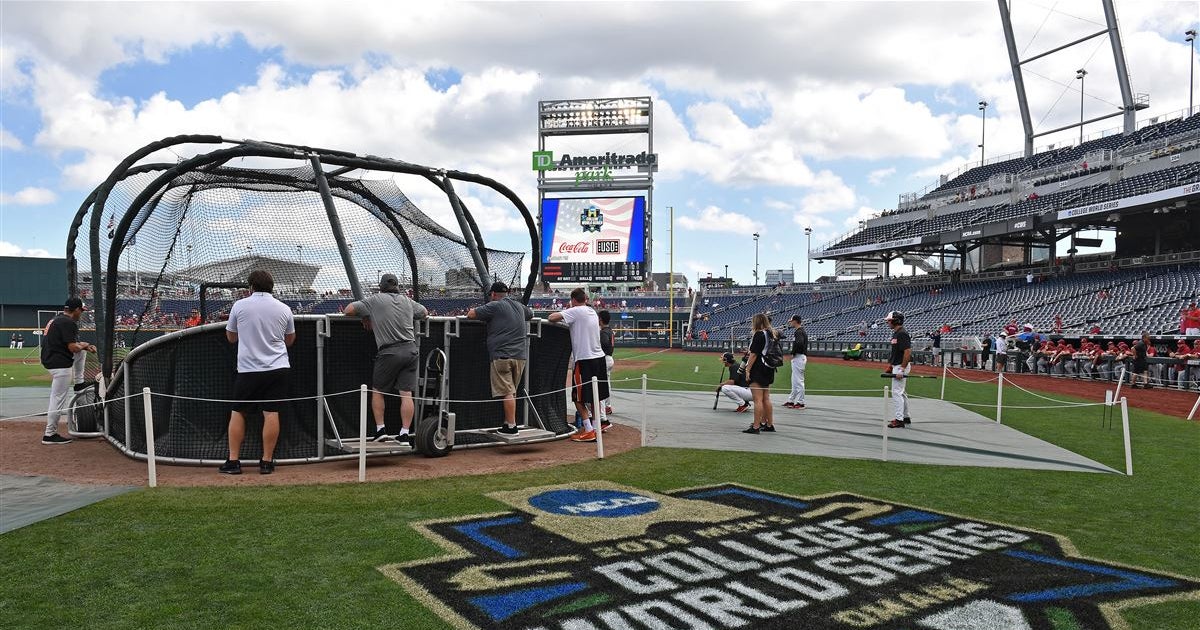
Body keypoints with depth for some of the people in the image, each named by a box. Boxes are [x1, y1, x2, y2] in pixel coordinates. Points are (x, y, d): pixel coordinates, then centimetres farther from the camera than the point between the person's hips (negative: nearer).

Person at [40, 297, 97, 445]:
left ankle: (79, 383, 28)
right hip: (60, 364, -10)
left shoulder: (56, 319, 14)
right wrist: (84, 345, 1)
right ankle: (50, 434, 0)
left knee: (81, 350, 25)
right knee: (58, 400, -4)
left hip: (49, 359, 10)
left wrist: (83, 346, 16)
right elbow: (73, 347, -19)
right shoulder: (68, 323, -16)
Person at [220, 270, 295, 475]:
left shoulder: (239, 305, -1)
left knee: (238, 412, 10)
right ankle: (267, 462, 3)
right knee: (271, 412, 1)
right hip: (278, 368, 1)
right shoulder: (284, 309, 2)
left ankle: (233, 461, 10)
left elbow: (231, 337, 12)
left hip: (248, 369, -1)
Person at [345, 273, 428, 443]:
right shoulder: (408, 301, 14)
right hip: (411, 351, 3)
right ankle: (405, 434, 1)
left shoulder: (374, 300, 2)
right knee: (406, 394, 2)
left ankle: (380, 430, 11)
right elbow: (425, 313, 30)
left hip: (389, 353, -3)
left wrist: (366, 318, 18)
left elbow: (348, 310, 3)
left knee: (377, 391, 13)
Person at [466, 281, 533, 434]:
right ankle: (508, 422, 16)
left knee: (507, 392, -6)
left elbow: (470, 314, -7)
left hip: (502, 355, -6)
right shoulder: (519, 306, 16)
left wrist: (472, 311, 16)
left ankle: (511, 426, -7)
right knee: (512, 391, 14)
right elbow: (530, 314, 37)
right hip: (520, 355, 6)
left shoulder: (495, 306, -4)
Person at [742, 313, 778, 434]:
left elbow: (754, 354, -17)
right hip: (768, 370, 9)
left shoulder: (759, 334, -14)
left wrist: (747, 369, -14)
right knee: (766, 398, 15)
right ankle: (769, 425, 21)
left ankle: (756, 427, -5)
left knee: (758, 400, -7)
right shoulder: (771, 334, 12)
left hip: (758, 370, -9)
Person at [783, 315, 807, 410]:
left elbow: (799, 343, -30)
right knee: (795, 381, 15)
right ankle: (791, 400, 22)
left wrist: (793, 353, -19)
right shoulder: (801, 331, 16)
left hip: (798, 357, -11)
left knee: (798, 381, -6)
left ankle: (800, 403, -3)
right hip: (797, 358, 11)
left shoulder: (799, 332, -16)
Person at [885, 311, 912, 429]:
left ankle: (899, 420, -5)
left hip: (901, 366, -11)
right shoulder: (896, 333, 13)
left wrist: (901, 369, -25)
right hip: (897, 366, 11)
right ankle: (906, 417, 26)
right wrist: (890, 365, 22)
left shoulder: (902, 334, -19)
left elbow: (908, 352, -24)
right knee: (901, 392, 17)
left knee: (896, 392, -8)